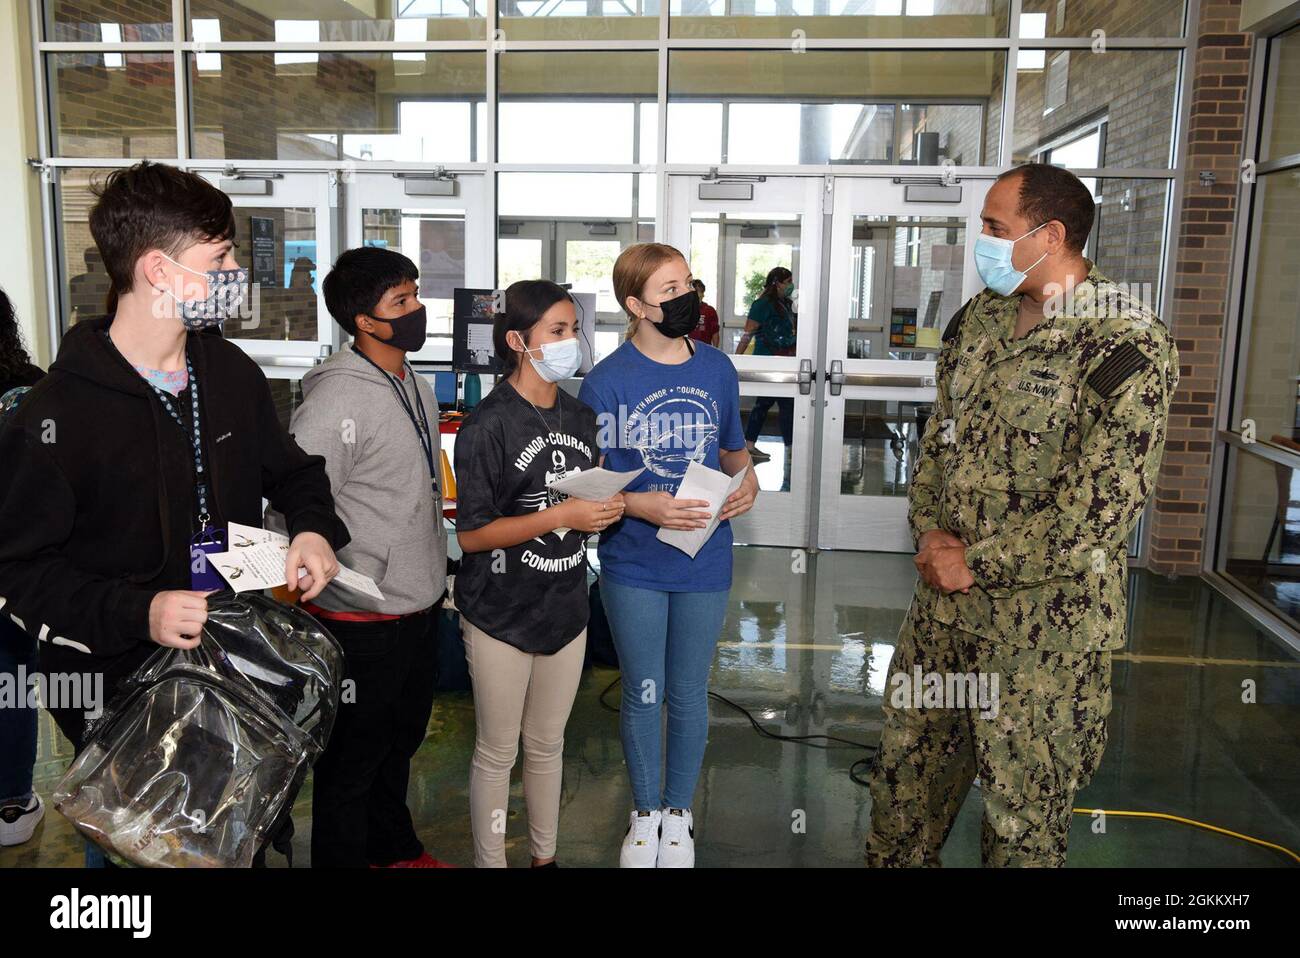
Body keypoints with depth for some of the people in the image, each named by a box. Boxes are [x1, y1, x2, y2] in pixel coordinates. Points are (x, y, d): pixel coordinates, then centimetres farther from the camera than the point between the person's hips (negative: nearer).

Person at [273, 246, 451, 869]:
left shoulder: (416, 388, 7)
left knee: (399, 745, 26)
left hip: (418, 610, 9)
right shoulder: (337, 398, -21)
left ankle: (394, 848, 47)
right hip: (361, 624, -9)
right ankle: (342, 858, 31)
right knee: (350, 764, 11)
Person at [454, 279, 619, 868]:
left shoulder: (581, 417, 6)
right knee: (497, 753, 8)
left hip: (566, 609, 6)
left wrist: (606, 509, -3)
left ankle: (545, 856, 37)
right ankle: (490, 862, 27)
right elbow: (471, 533, -17)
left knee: (547, 744, 20)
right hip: (502, 615, -6)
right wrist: (561, 516, -24)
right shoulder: (489, 425, -16)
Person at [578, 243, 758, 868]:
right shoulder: (606, 381, -10)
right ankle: (645, 812, 36)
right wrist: (642, 505, -21)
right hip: (633, 565, -2)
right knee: (642, 696, 13)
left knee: (689, 694, 15)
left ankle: (679, 811, 37)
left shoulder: (717, 369, 1)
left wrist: (746, 482, -6)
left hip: (705, 564, 2)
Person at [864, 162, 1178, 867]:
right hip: (944, 594, 7)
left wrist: (978, 562, -16)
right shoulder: (980, 317, 6)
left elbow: (1102, 504, -21)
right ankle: (894, 859, 41)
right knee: (908, 752, 19)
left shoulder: (1127, 345, -17)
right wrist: (931, 530, -2)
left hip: (1045, 609, -6)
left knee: (1021, 795, 9)